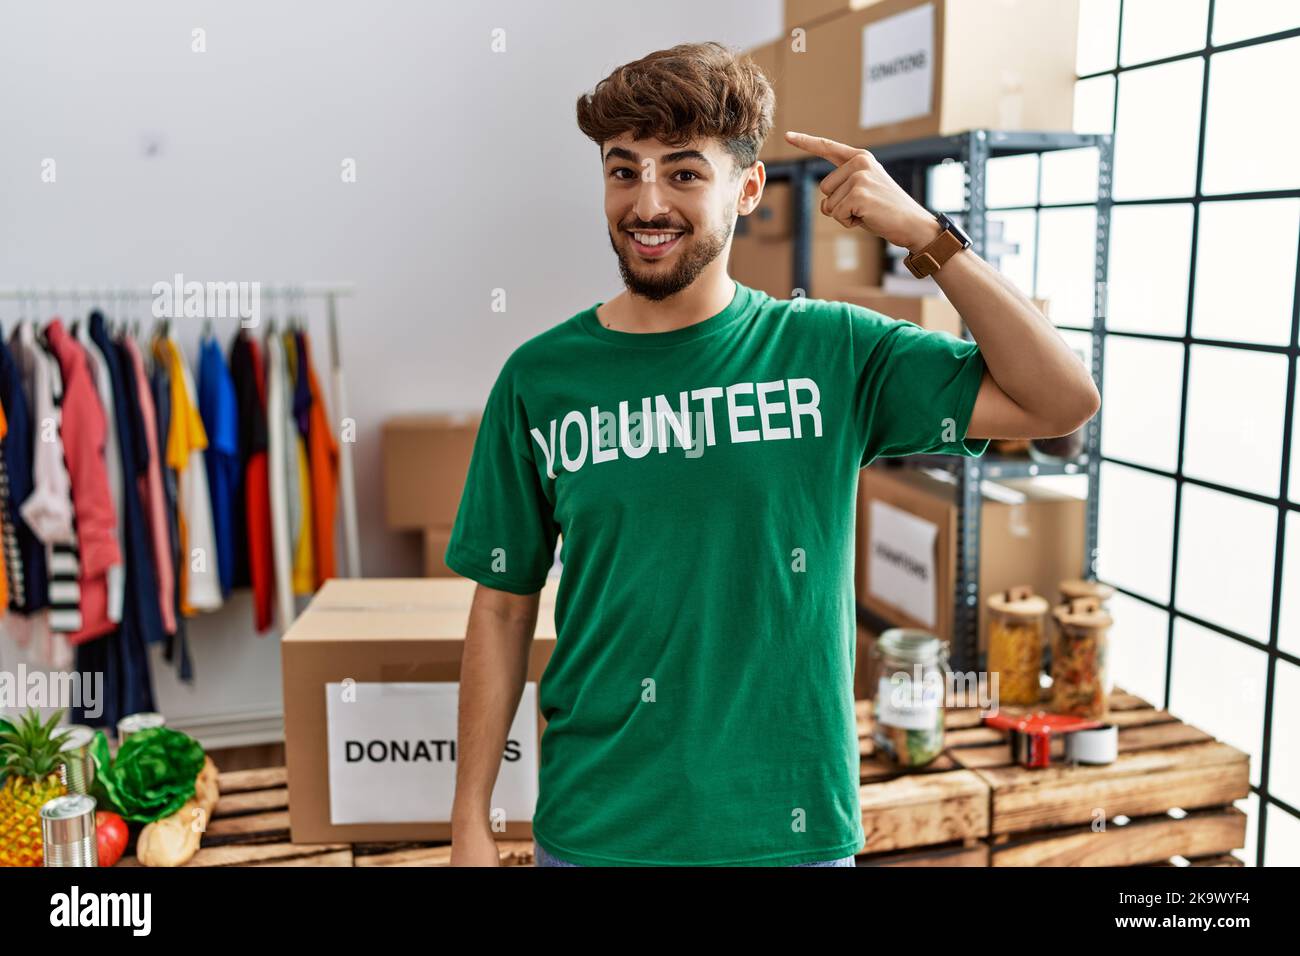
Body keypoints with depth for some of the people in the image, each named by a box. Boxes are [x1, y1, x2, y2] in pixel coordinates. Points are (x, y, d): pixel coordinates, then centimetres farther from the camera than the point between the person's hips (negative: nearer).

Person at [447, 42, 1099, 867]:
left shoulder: (829, 352, -6)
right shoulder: (539, 378, -5)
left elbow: (1062, 402, -12)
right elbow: (504, 606, 0)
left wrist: (923, 232, -18)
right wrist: (471, 822, 0)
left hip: (790, 829, 1)